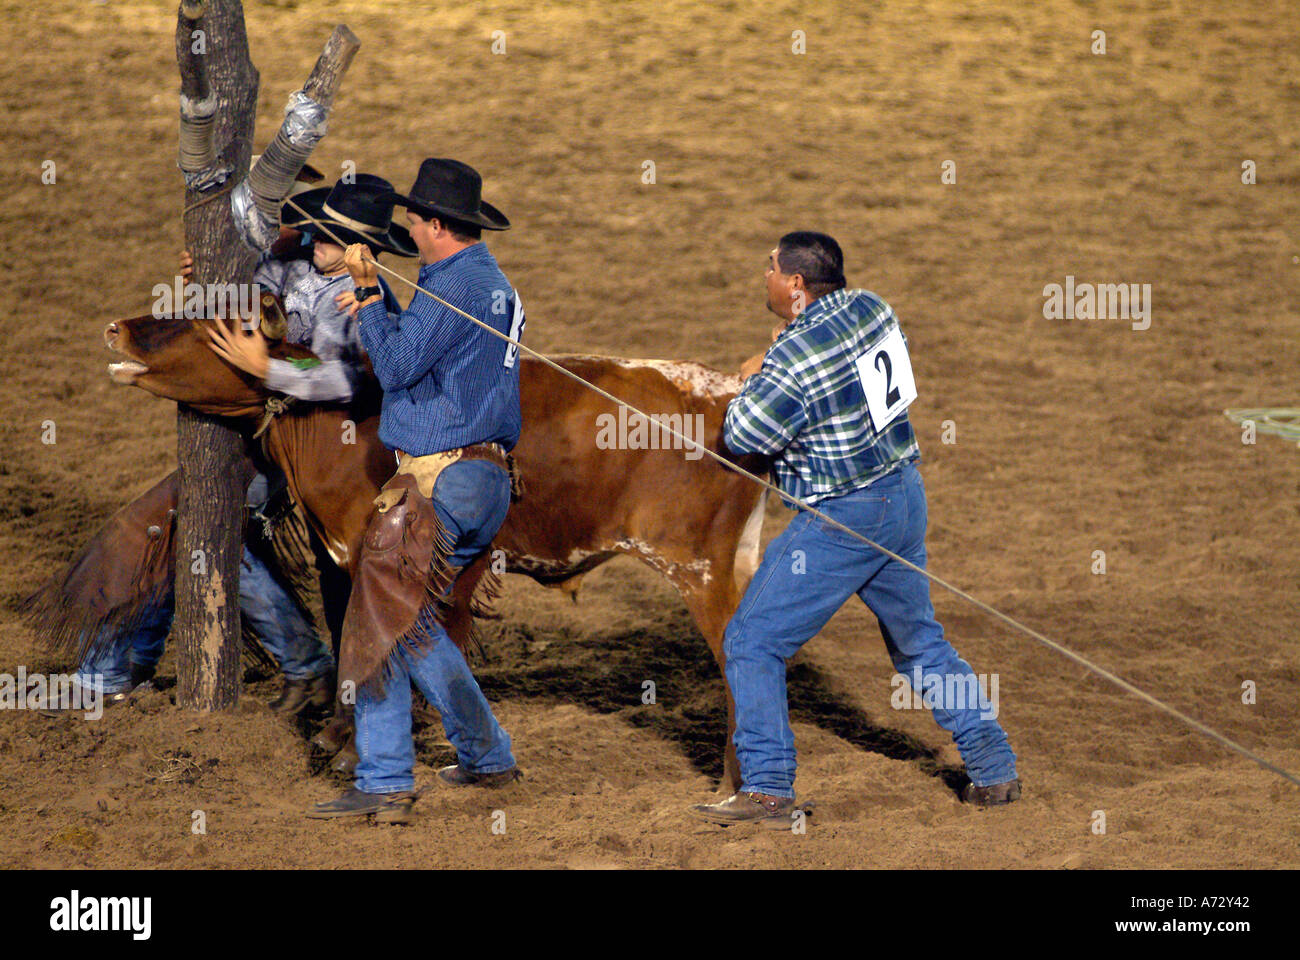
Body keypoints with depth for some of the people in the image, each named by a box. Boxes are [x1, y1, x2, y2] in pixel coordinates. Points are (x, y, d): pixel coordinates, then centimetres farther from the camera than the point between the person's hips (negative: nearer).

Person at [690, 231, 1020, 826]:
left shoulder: (797, 354, -22)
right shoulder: (871, 308, 2)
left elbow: (743, 435, -21)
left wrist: (753, 379, -1)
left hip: (842, 523, -8)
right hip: (905, 497, 8)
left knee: (752, 644, -1)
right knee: (919, 642, 24)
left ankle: (767, 791, -5)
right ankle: (994, 770, 27)